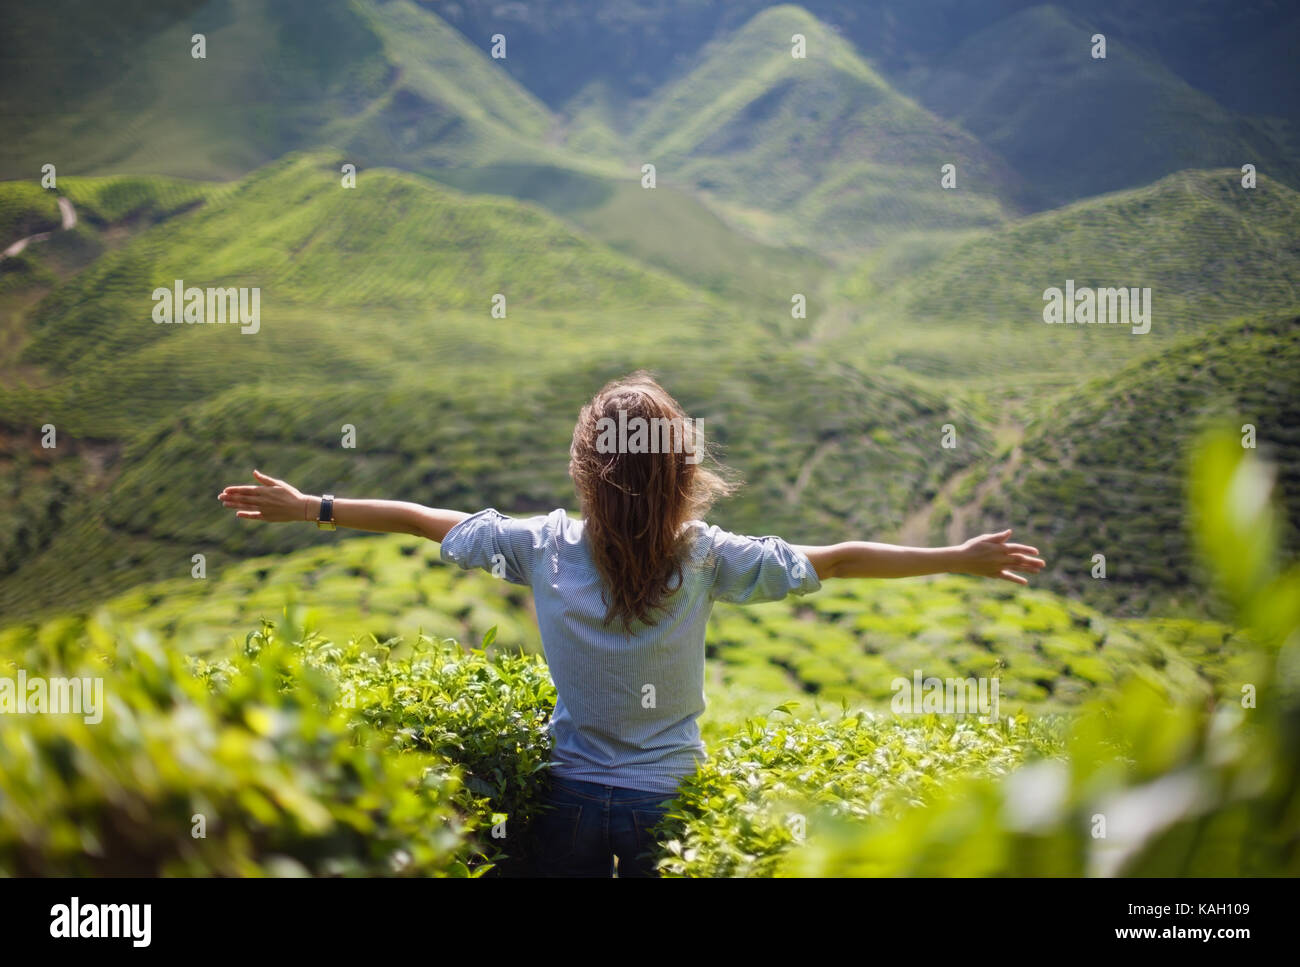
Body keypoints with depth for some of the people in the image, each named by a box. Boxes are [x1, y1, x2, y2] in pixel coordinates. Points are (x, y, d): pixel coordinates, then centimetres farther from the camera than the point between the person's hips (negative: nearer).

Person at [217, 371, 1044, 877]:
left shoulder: (543, 547, -12)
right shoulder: (707, 558, -15)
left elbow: (422, 520, -2)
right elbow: (834, 561, -7)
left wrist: (308, 507, 11)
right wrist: (961, 559, 2)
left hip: (574, 795, 1)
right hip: (669, 798, 0)